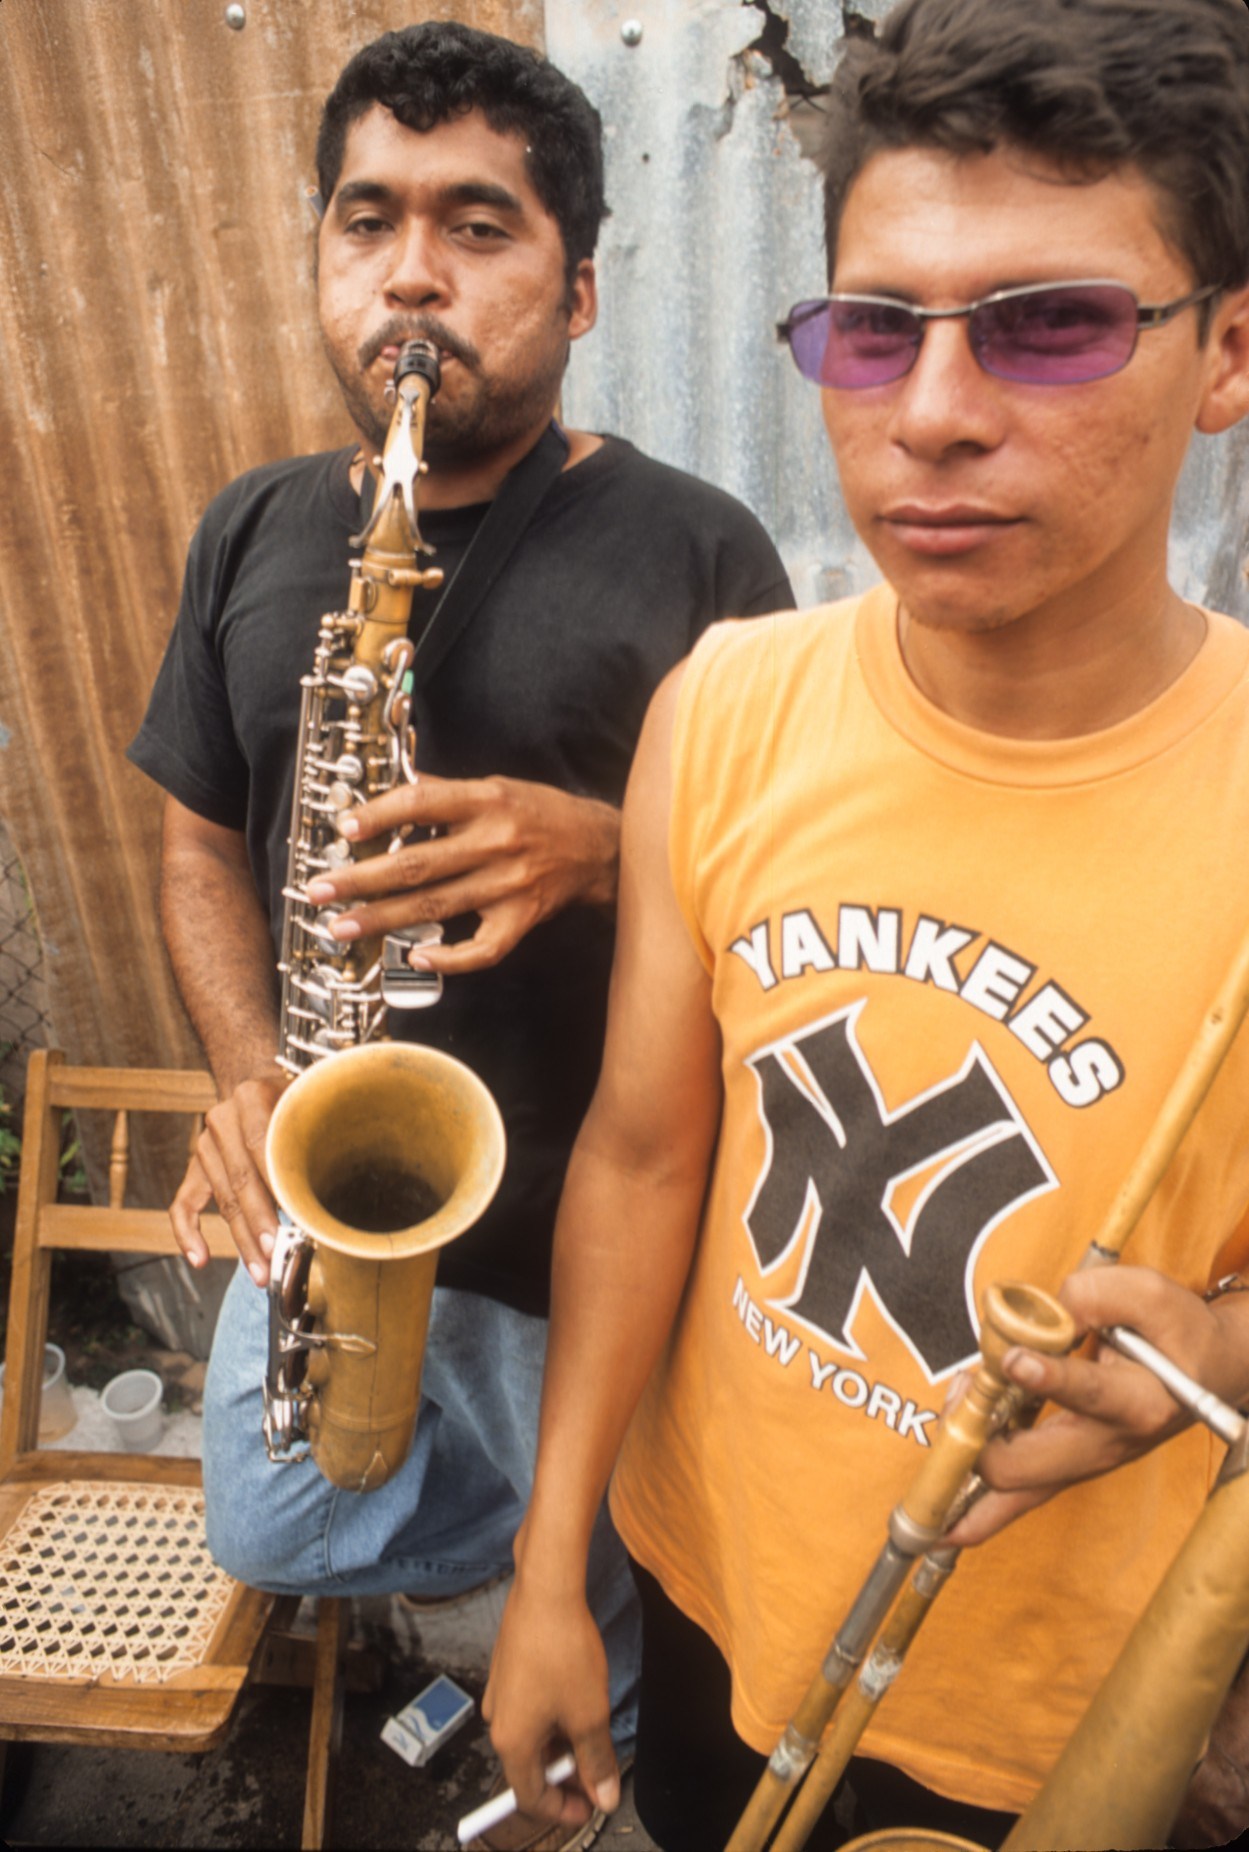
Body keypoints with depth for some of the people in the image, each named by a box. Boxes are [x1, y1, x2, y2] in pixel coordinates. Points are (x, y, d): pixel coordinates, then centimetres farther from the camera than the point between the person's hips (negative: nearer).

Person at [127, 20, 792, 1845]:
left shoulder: (695, 549, -13)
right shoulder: (255, 531, 2)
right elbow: (203, 838, 8)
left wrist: (597, 845, -28)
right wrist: (252, 1075, -10)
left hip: (591, 1223, -4)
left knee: (609, 1612, 19)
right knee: (273, 1539, 24)